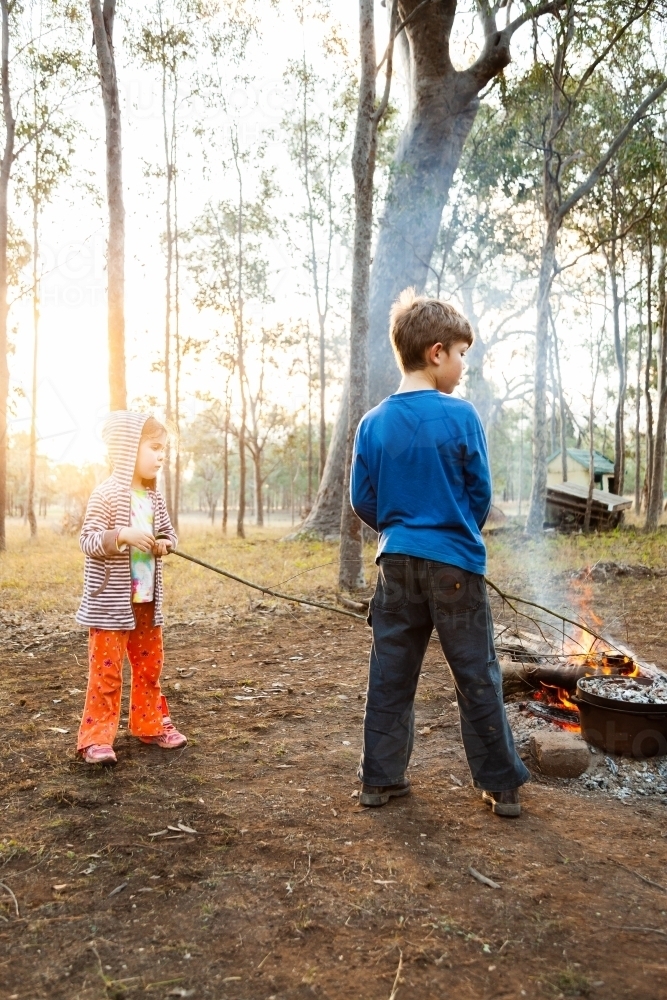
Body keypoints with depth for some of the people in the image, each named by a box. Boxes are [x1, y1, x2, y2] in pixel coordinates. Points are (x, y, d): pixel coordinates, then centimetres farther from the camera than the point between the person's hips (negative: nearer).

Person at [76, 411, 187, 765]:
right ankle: (96, 737, 8)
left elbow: (168, 532, 19)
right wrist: (123, 535, -32)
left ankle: (151, 724, 31)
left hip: (147, 601, 7)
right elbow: (87, 541, -18)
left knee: (149, 664, 16)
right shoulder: (106, 495, -14)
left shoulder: (155, 497, 7)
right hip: (110, 602, -7)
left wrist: (165, 543, -4)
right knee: (106, 670, -2)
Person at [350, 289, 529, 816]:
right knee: (478, 677, 8)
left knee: (391, 675, 12)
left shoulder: (373, 423, 0)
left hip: (397, 561, 4)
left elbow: (363, 500, 4)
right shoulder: (460, 415, -11)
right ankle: (502, 784, 20)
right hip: (455, 563, -3)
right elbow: (481, 493, -4)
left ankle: (380, 778, 22)